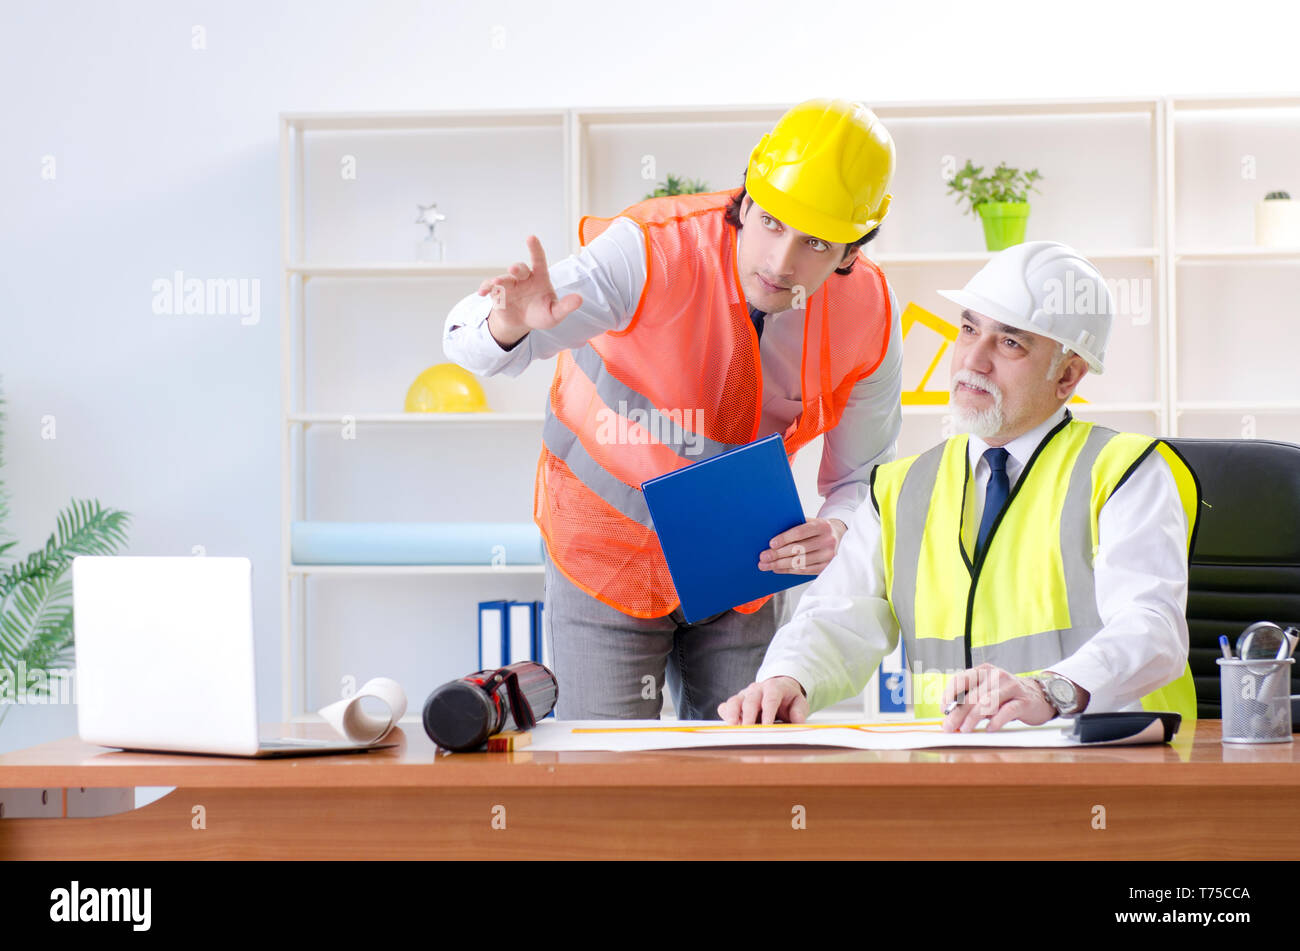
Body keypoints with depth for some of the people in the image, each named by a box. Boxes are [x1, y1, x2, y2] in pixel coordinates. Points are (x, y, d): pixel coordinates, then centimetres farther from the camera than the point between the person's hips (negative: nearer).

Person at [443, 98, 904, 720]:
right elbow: (472, 345, -34)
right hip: (609, 551, -3)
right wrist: (512, 322, -58)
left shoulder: (869, 316, -16)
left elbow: (865, 473, -1)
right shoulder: (656, 250, -27)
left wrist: (835, 531, -24)